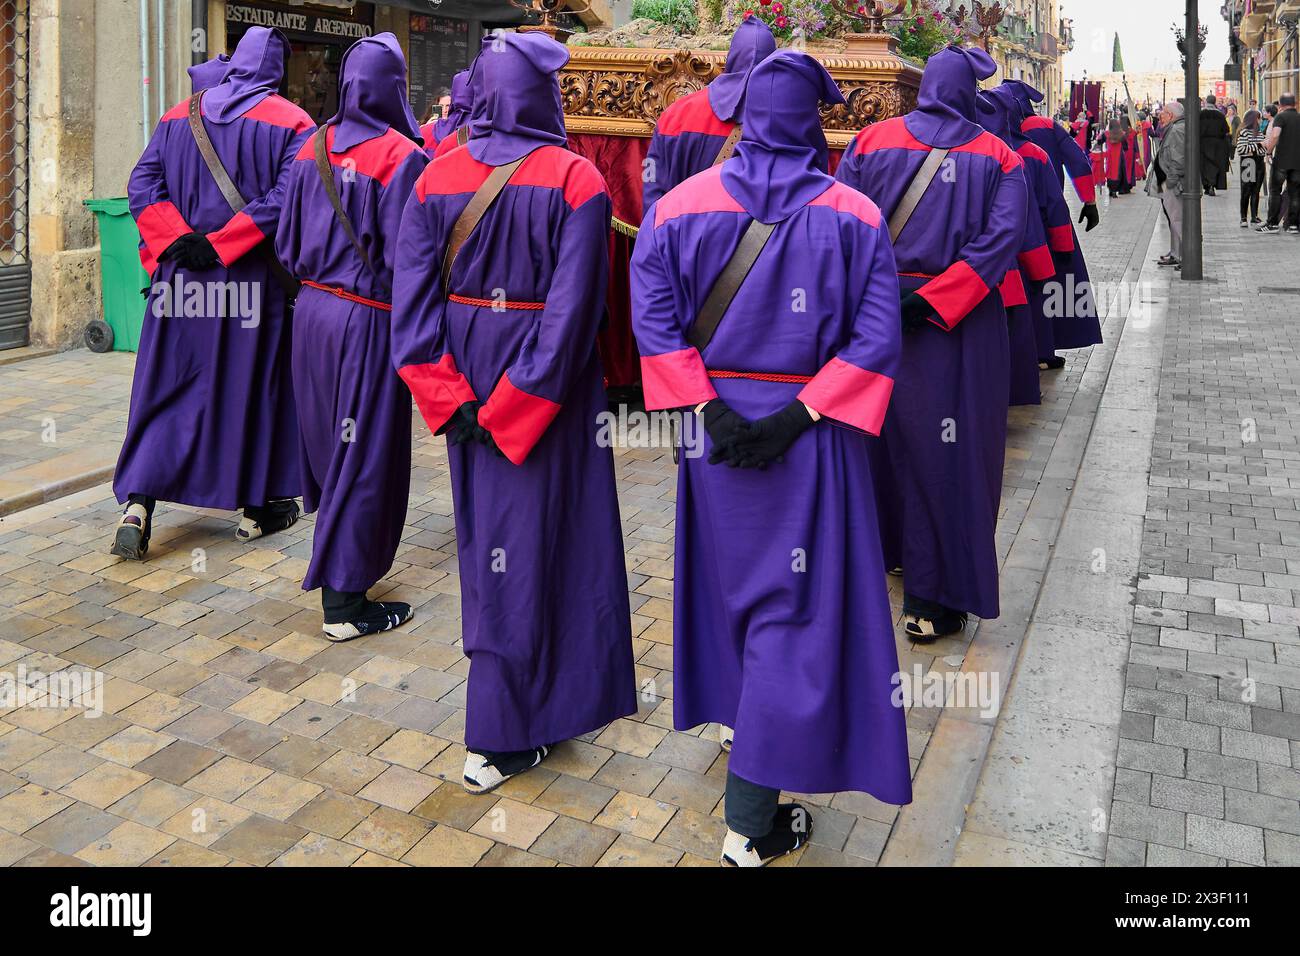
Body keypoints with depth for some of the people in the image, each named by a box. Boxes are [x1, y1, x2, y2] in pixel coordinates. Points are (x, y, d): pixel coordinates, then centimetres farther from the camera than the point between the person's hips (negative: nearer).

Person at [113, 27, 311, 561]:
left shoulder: (180, 117, 9)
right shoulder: (292, 124, -4)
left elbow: (142, 184, 1)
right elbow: (285, 198, -17)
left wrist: (178, 241, -8)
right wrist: (223, 246, -16)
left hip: (181, 278, 3)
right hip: (255, 283, -3)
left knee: (168, 388, 10)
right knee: (254, 386, 7)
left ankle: (138, 503, 1)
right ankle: (258, 507, 16)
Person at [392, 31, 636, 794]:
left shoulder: (438, 176, -1)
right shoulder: (575, 180, -12)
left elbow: (413, 293, -7)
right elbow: (572, 307, -20)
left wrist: (448, 395, -7)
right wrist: (517, 408, -17)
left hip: (466, 383, 5)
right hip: (546, 388, -5)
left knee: (487, 536, 20)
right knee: (533, 541, 4)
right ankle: (501, 739, 11)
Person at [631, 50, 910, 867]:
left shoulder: (681, 205, -3)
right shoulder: (855, 215, -6)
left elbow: (655, 315, -11)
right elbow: (876, 338, -14)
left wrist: (708, 408, -13)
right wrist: (799, 414, -17)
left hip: (716, 423, 3)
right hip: (811, 433, -3)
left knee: (730, 576, 23)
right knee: (794, 603, 2)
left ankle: (739, 708, 46)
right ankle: (752, 823, 4)